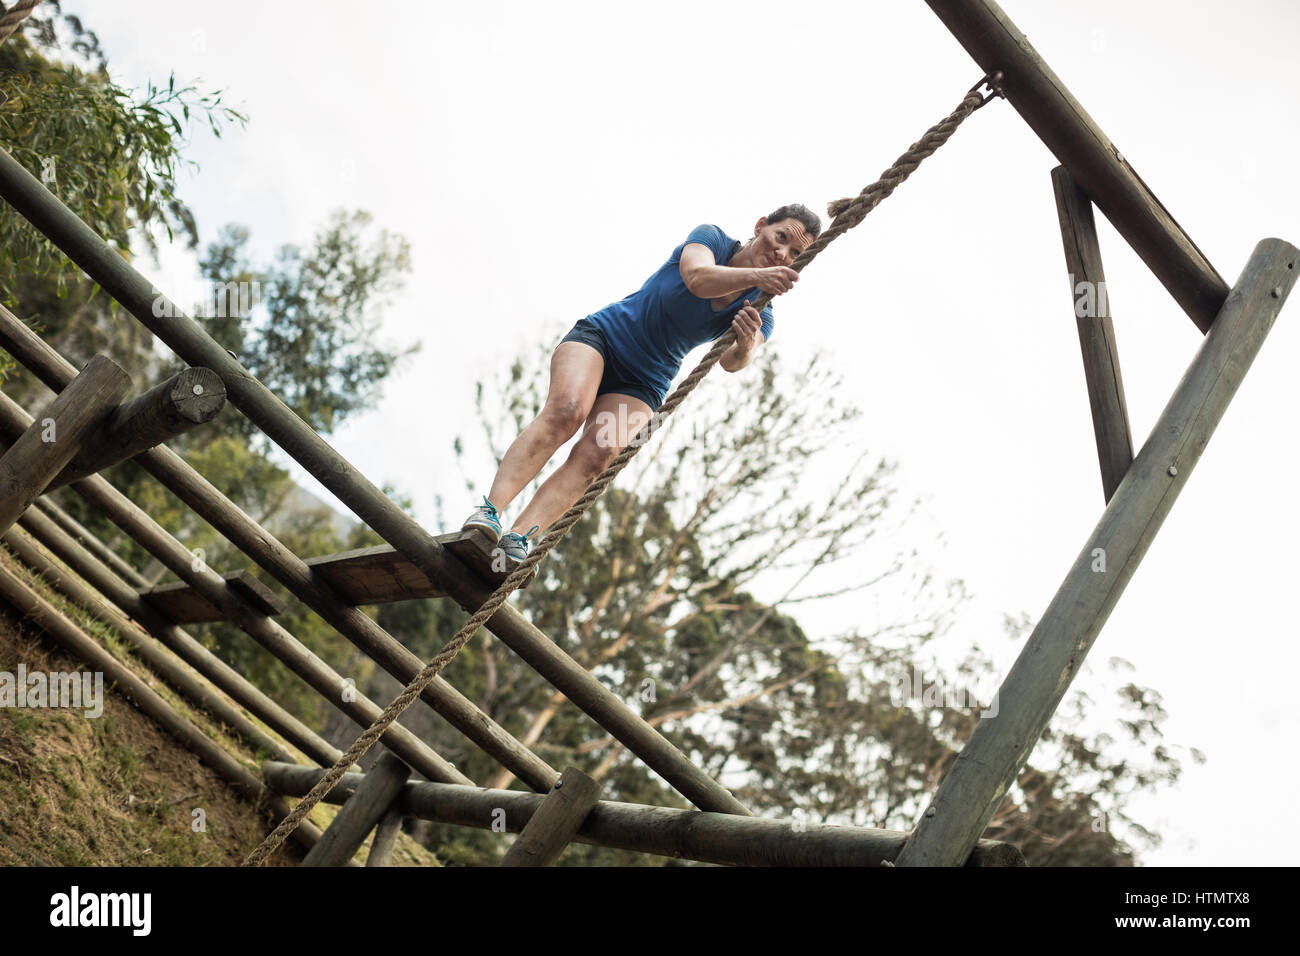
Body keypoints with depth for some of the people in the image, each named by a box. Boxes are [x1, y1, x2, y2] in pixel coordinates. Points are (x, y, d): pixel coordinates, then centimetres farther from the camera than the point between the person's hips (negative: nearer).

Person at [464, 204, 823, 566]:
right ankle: (490, 510, -37)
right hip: (601, 334, -2)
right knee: (567, 410, -31)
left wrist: (745, 348, -46)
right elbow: (698, 278, -32)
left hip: (642, 385, 3)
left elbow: (730, 362, -22)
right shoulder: (711, 238, -9)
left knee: (598, 452, -24)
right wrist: (753, 275, -50)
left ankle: (517, 540, -35)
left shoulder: (759, 316, -3)